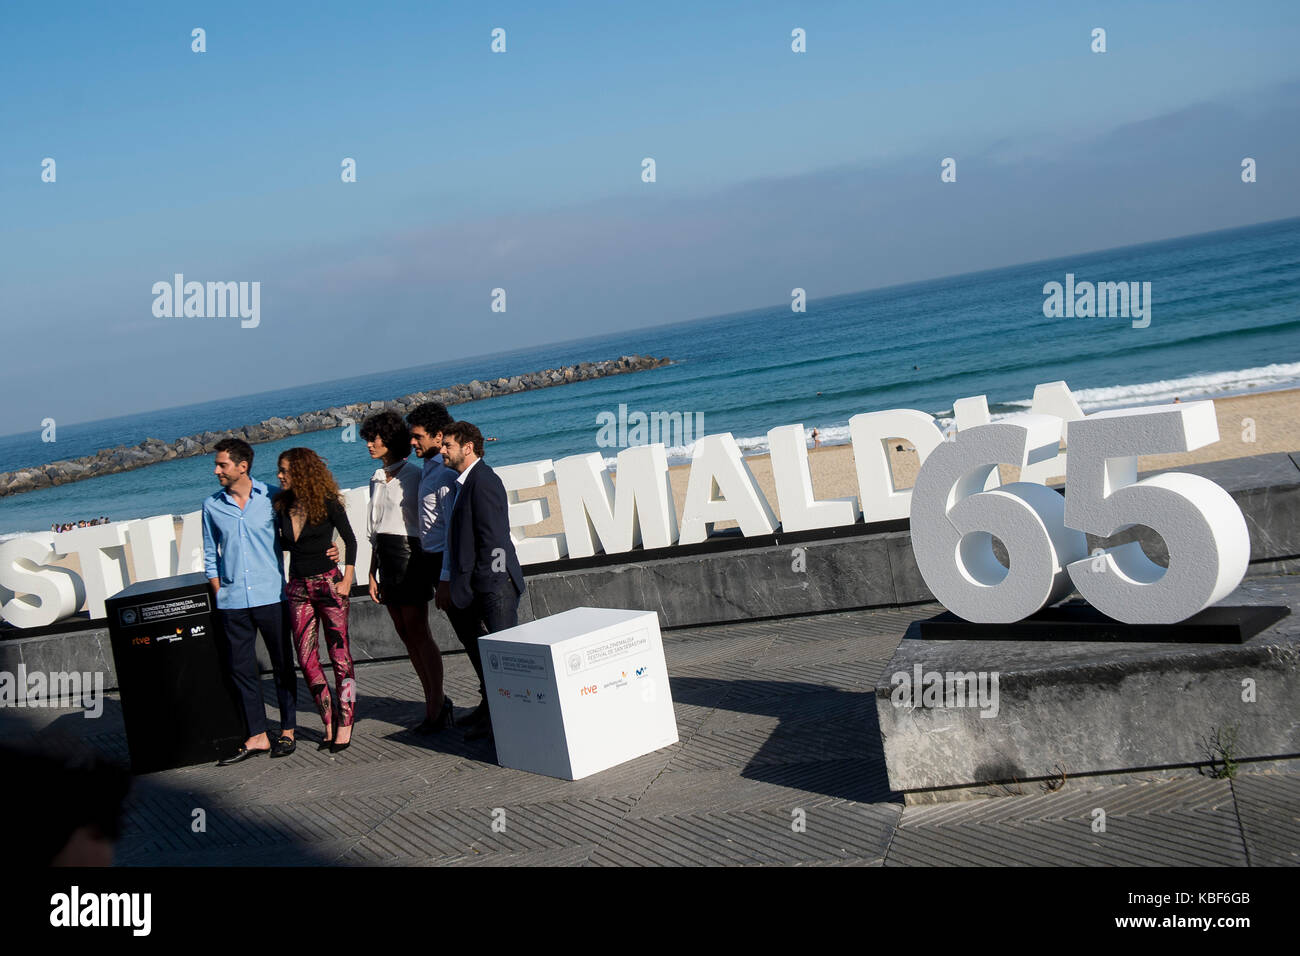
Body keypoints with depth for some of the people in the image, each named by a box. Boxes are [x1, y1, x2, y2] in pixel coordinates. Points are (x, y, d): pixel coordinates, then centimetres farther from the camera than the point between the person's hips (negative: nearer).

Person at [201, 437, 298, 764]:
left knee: (282, 664, 5)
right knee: (241, 669, 4)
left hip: (270, 596, -2)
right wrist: (219, 594, 7)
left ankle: (287, 730, 17)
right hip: (232, 601, 3)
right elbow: (211, 556, 14)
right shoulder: (212, 506, 7)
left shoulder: (272, 497, -1)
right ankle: (257, 737, 11)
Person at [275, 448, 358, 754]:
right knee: (306, 659, 3)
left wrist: (347, 580, -7)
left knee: (339, 655, -2)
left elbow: (350, 539, -1)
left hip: (327, 583, -6)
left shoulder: (327, 503, -6)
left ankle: (345, 725, 3)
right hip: (298, 588, 6)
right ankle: (330, 722, 12)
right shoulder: (283, 506, 8)